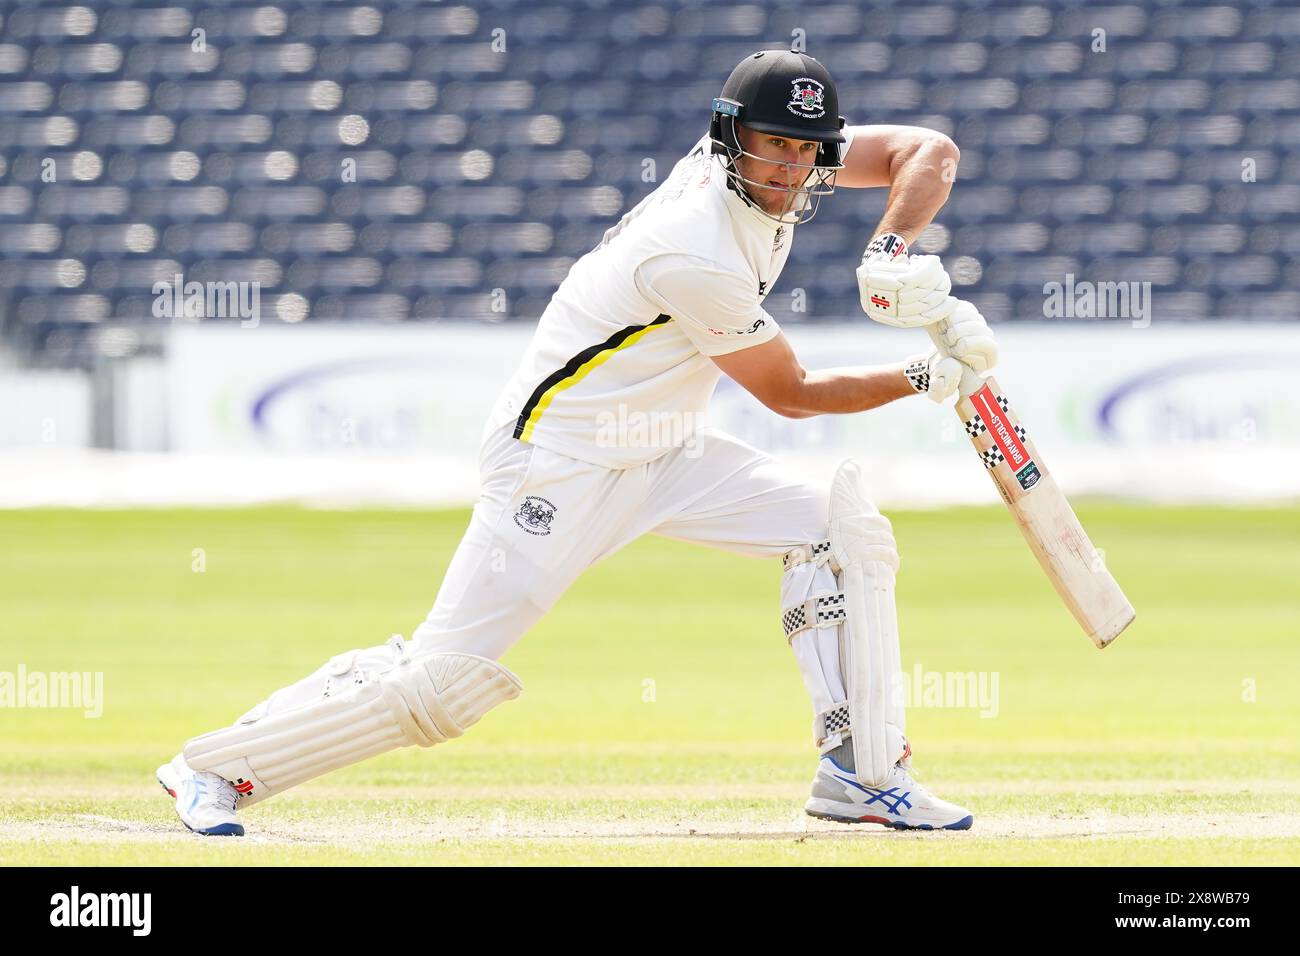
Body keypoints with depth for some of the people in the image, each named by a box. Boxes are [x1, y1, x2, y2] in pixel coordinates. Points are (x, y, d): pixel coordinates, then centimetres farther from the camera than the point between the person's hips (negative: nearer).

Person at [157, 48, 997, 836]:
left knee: (843, 528, -4)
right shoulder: (698, 257, -27)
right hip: (562, 463, -9)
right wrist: (927, 380, -12)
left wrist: (893, 253, -23)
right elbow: (791, 394, -14)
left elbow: (929, 153, -6)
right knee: (446, 683, -13)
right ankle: (217, 768, 2)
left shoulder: (788, 165, -5)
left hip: (665, 447, 9)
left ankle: (862, 775, 0)